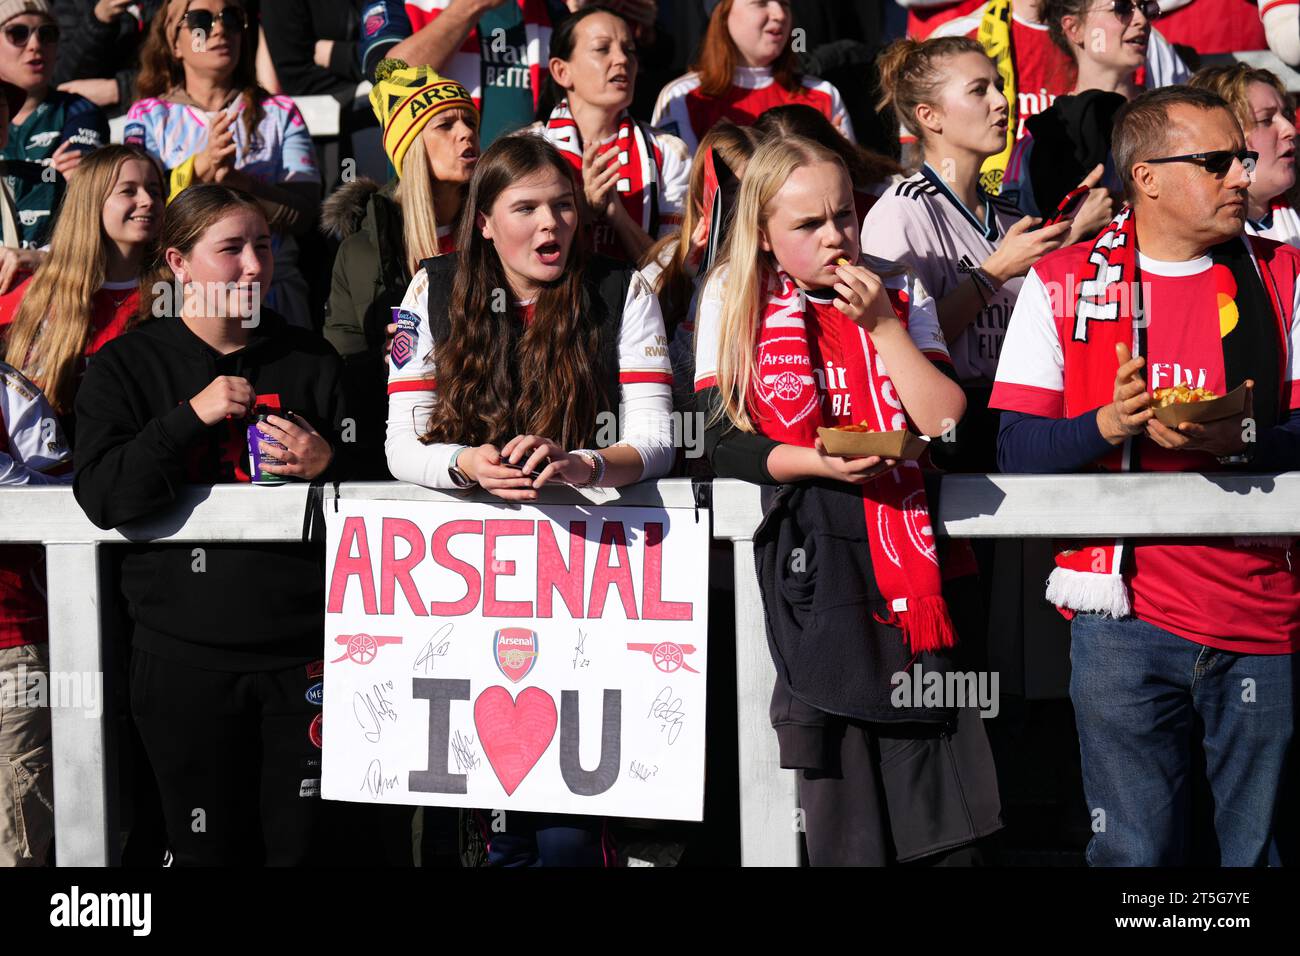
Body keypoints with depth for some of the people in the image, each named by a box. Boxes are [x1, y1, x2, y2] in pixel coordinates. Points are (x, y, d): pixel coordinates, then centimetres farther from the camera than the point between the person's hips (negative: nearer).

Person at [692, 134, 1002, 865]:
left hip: (902, 544, 2)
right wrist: (820, 462, -16)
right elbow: (723, 442, -2)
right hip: (808, 549, -1)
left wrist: (882, 325, -6)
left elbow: (950, 422, -1)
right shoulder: (735, 303, 7)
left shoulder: (901, 297, 11)